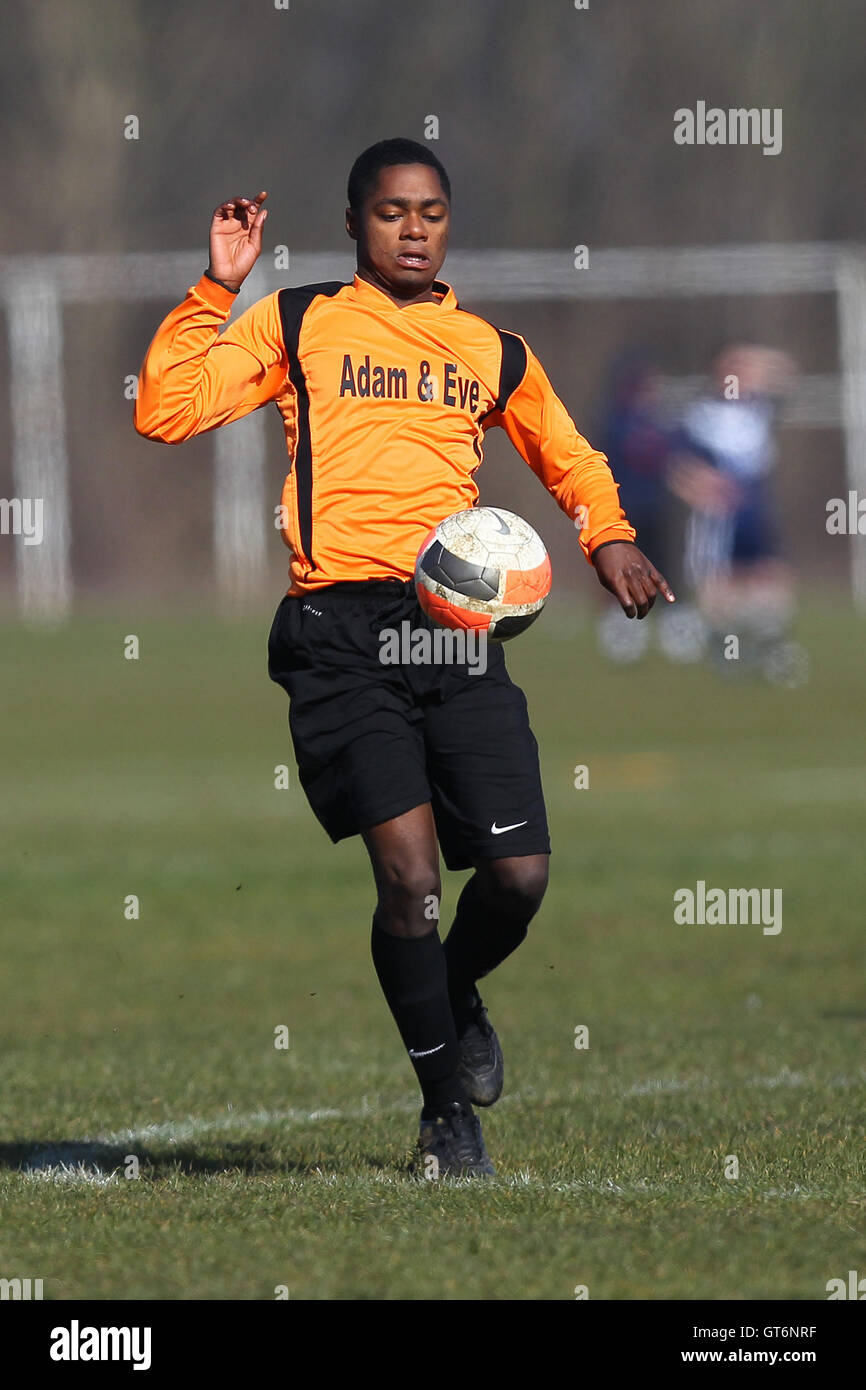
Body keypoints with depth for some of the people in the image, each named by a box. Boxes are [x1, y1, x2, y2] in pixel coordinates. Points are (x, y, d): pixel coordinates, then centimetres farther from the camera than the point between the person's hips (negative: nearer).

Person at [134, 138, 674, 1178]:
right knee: (408, 871, -16)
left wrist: (607, 537, 16)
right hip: (341, 625, -3)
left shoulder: (492, 351, 20)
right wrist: (216, 291, -2)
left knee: (519, 875, -7)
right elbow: (165, 411, 4)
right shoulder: (296, 325, 12)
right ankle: (447, 1110, 2)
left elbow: (569, 458, 35)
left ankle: (456, 999, 29)